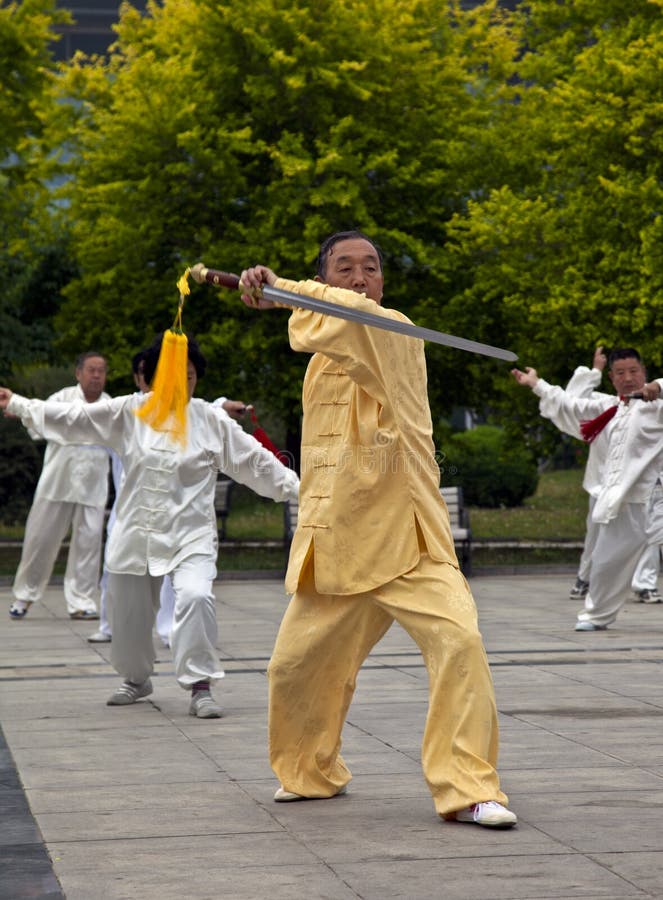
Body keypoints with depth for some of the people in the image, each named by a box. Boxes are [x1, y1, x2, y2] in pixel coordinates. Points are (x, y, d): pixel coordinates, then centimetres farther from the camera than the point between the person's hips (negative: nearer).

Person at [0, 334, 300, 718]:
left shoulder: (212, 421, -2)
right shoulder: (129, 412, 1)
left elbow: (256, 461, 0)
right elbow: (74, 419, 4)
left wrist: (297, 488, -7)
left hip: (190, 535, -3)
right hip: (136, 532, 3)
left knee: (196, 596, -26)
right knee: (128, 611, 13)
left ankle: (200, 687, -16)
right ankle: (137, 679, 41)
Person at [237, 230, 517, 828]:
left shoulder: (394, 335, -8)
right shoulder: (323, 356, 14)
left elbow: (355, 312, -30)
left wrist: (280, 289, -22)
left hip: (408, 543, -6)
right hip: (335, 547, 6)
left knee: (458, 642, -24)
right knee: (296, 666, 9)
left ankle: (468, 789, -15)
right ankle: (311, 773, 36)